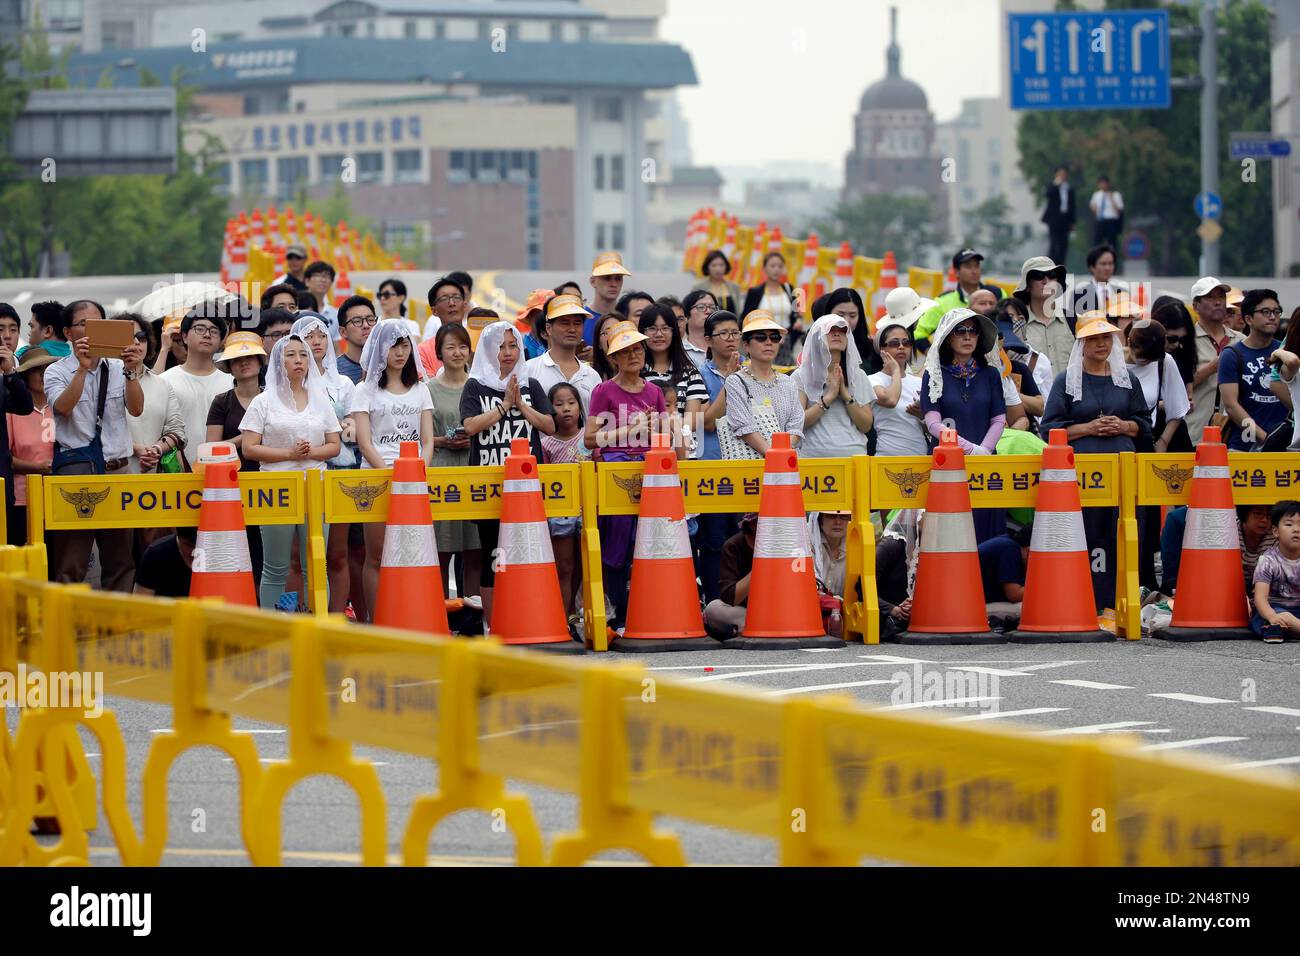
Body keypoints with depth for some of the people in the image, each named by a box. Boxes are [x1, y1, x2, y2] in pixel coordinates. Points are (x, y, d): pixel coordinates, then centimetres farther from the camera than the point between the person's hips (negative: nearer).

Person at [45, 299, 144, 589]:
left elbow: (136, 409, -3)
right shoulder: (58, 372, 3)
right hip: (74, 467, -3)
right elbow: (63, 407, -16)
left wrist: (131, 370, -18)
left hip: (116, 468, 3)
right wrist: (82, 368, -27)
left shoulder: (117, 369, 11)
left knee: (120, 559, 4)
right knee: (70, 561, -6)